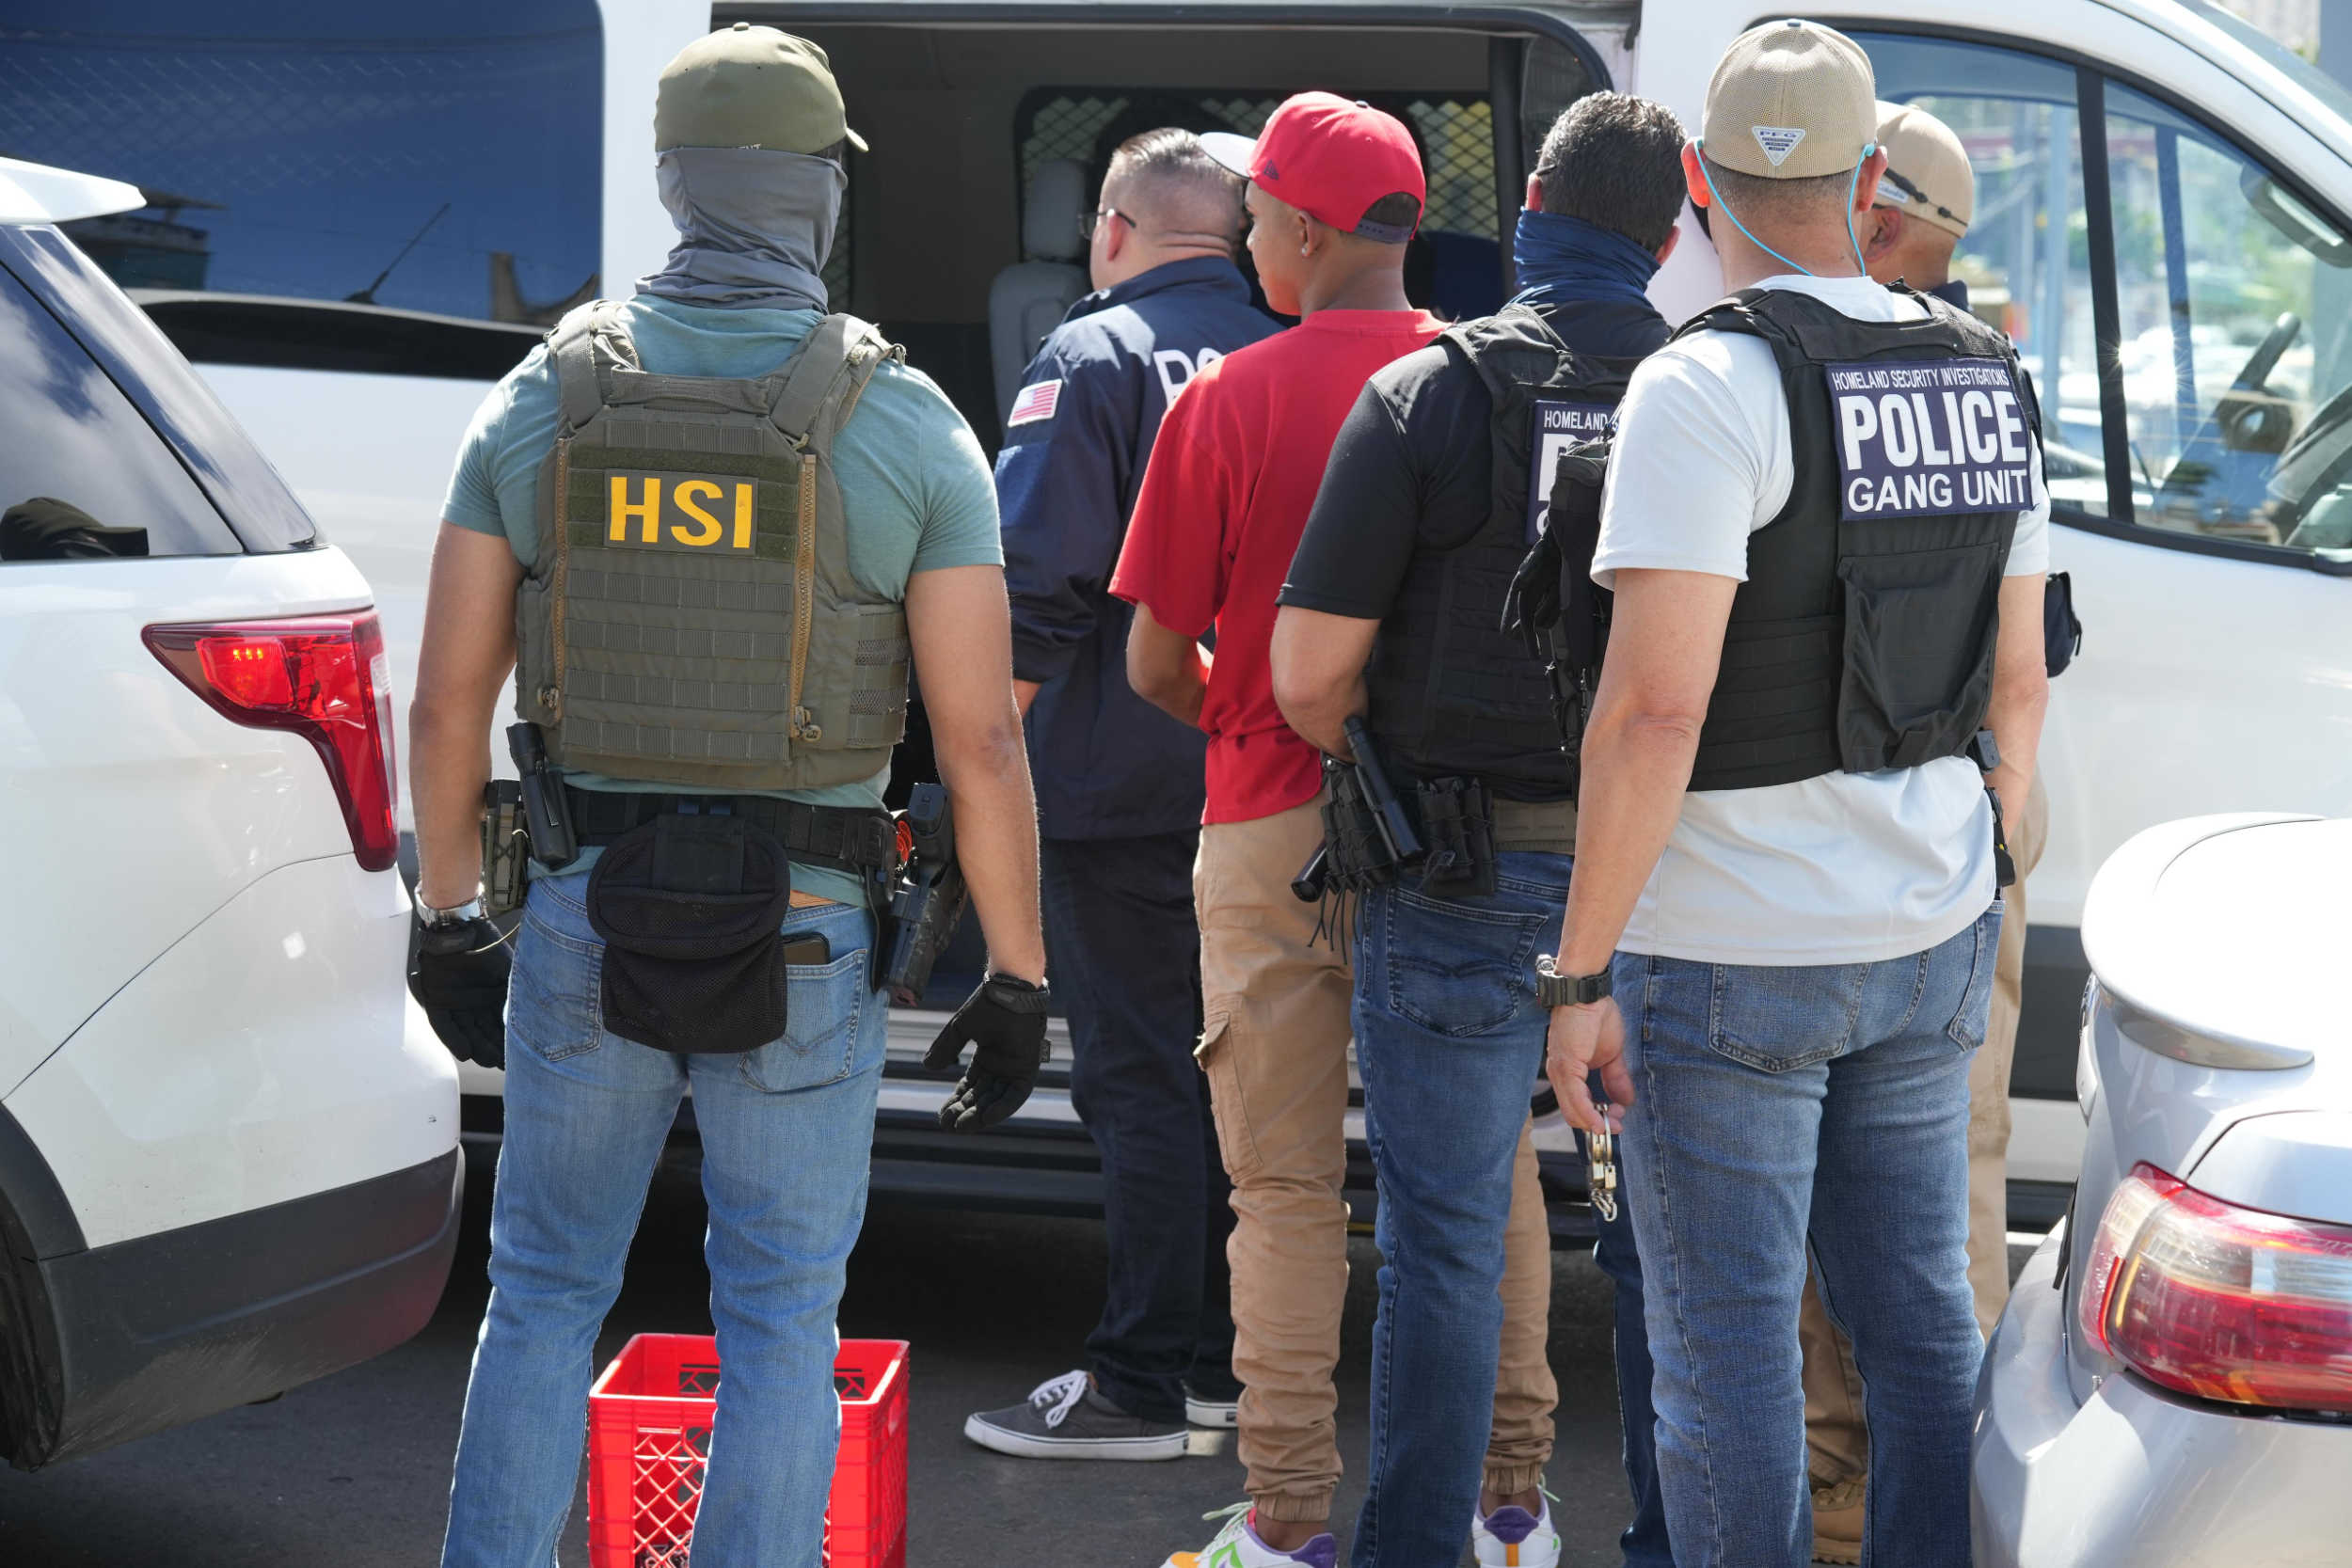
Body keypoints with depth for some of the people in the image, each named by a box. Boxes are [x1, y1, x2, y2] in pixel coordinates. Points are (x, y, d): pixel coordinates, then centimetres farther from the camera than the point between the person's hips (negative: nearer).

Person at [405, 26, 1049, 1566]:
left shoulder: (543, 398, 0)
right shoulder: (906, 424, -7)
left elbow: (449, 698, 2)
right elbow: (981, 738, -9)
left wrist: (447, 916, 13)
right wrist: (1017, 977, -1)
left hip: (587, 918, 2)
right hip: (806, 937, -2)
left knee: (545, 1295, 16)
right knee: (779, 1325, 9)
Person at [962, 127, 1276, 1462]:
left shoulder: (1096, 357, -8)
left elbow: (1036, 587, -17)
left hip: (1127, 792, -6)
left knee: (1143, 1085, -2)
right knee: (1237, 1077, 14)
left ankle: (1142, 1386, 3)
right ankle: (1229, 1362, 22)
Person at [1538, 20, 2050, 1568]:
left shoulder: (1713, 385, -16)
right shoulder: (1988, 379, 6)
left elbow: (1658, 703, -21)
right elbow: (2020, 681, 13)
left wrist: (1582, 972, -16)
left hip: (1728, 956, -7)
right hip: (1931, 942, 7)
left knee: (1728, 1346, 3)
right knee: (1920, 1315, 16)